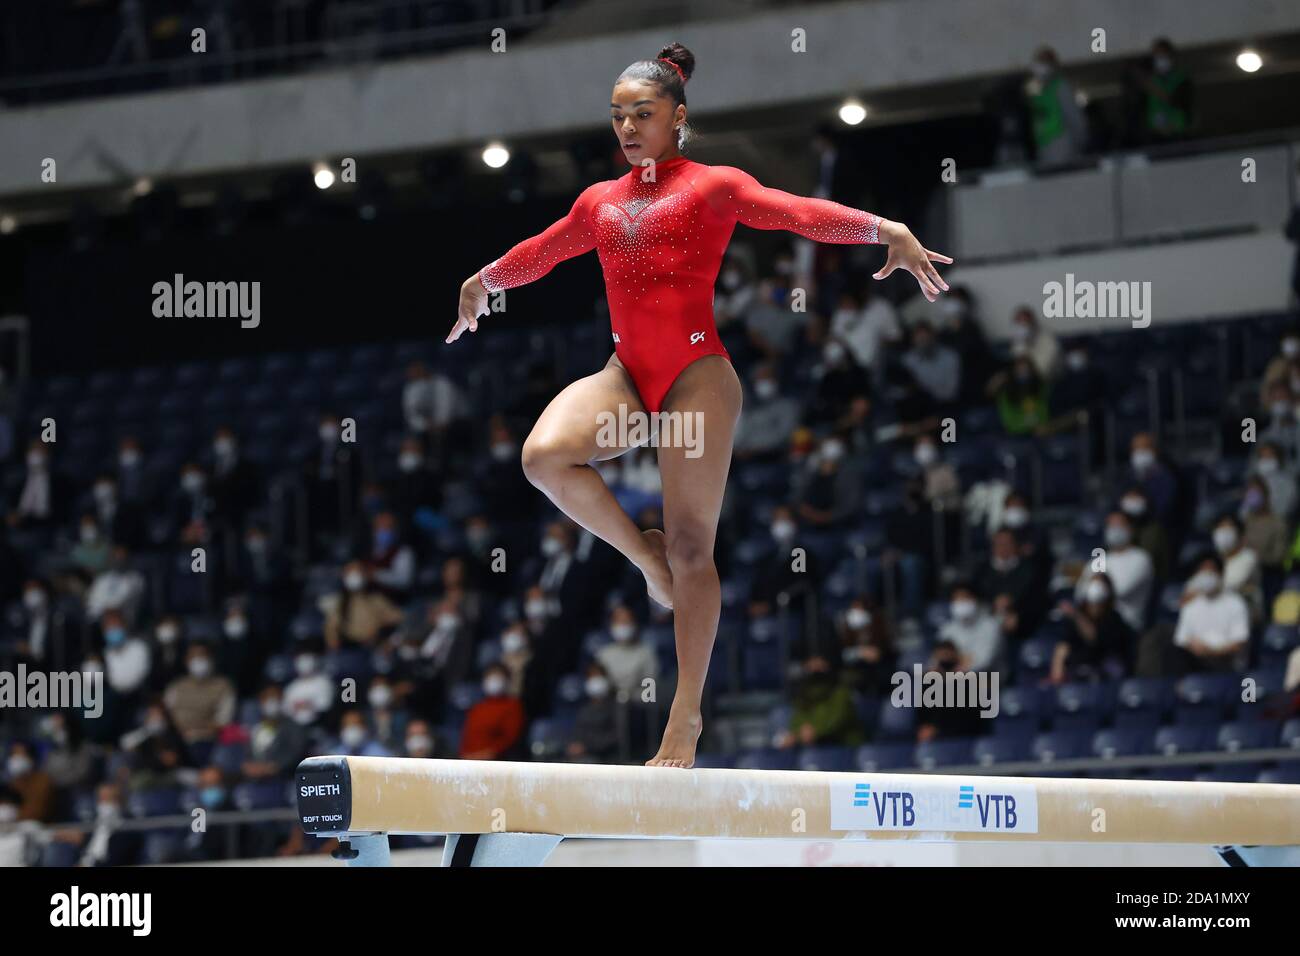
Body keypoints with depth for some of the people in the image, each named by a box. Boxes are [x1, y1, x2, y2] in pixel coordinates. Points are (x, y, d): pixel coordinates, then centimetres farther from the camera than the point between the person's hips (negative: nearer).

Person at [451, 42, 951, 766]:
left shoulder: (714, 186, 3)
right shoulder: (600, 202, 18)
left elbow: (801, 213, -12)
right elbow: (540, 251, 37)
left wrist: (884, 229, -28)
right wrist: (484, 281, 53)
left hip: (697, 374, -5)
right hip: (627, 375, 5)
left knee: (692, 548, -7)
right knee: (545, 454, -26)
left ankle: (686, 718, -5)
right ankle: (644, 556, -1)